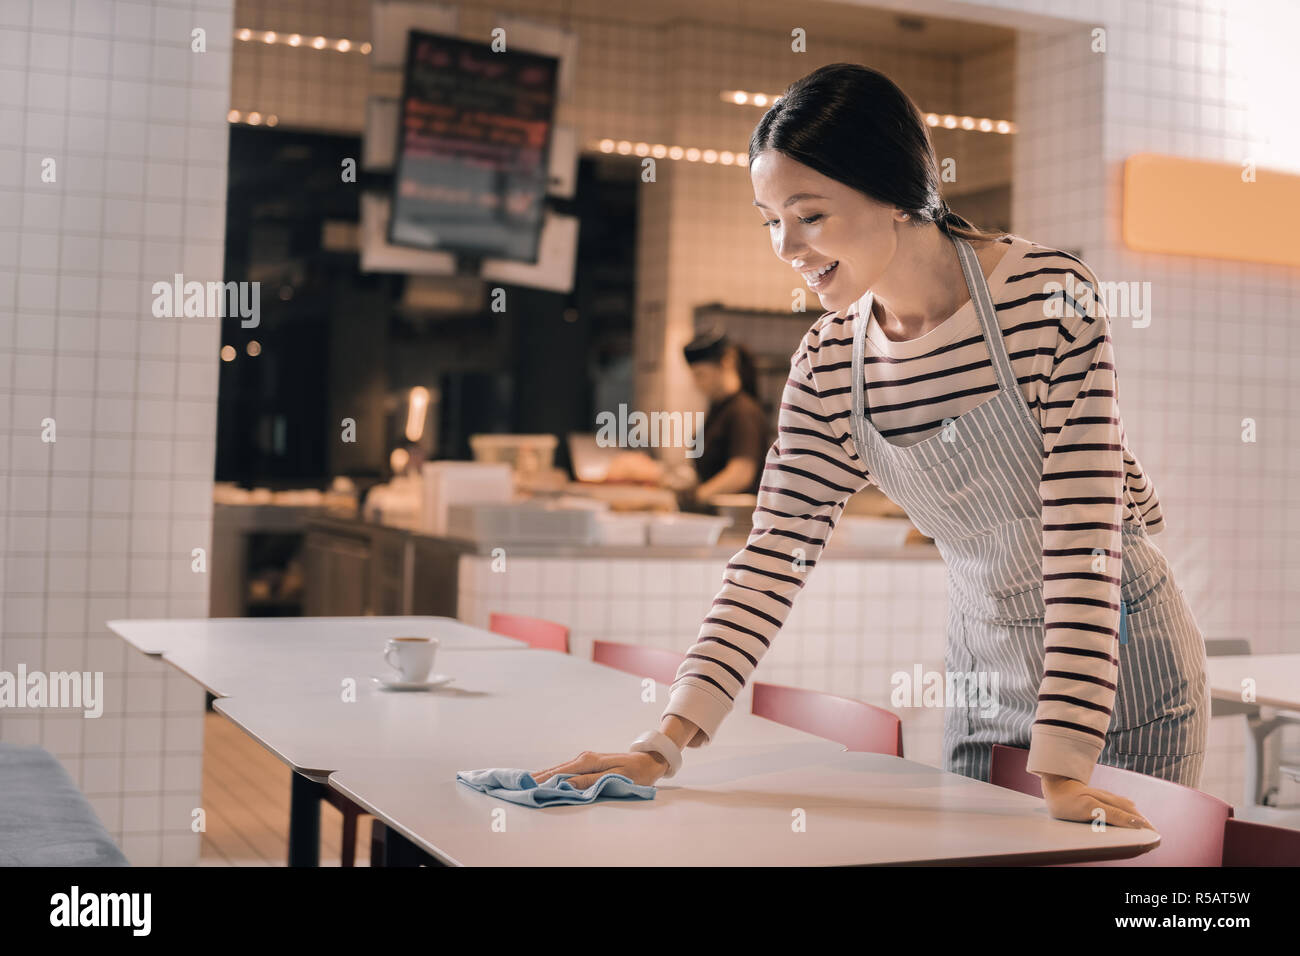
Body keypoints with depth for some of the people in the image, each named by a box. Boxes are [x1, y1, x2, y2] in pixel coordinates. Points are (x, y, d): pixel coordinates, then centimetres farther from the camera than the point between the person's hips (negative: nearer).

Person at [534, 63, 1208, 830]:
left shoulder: (1050, 296, -22)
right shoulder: (829, 364, -7)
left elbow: (1083, 526, -25)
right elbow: (773, 558, -9)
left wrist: (1064, 770, -28)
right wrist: (667, 743, -20)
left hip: (1120, 657, -4)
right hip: (984, 670, 4)